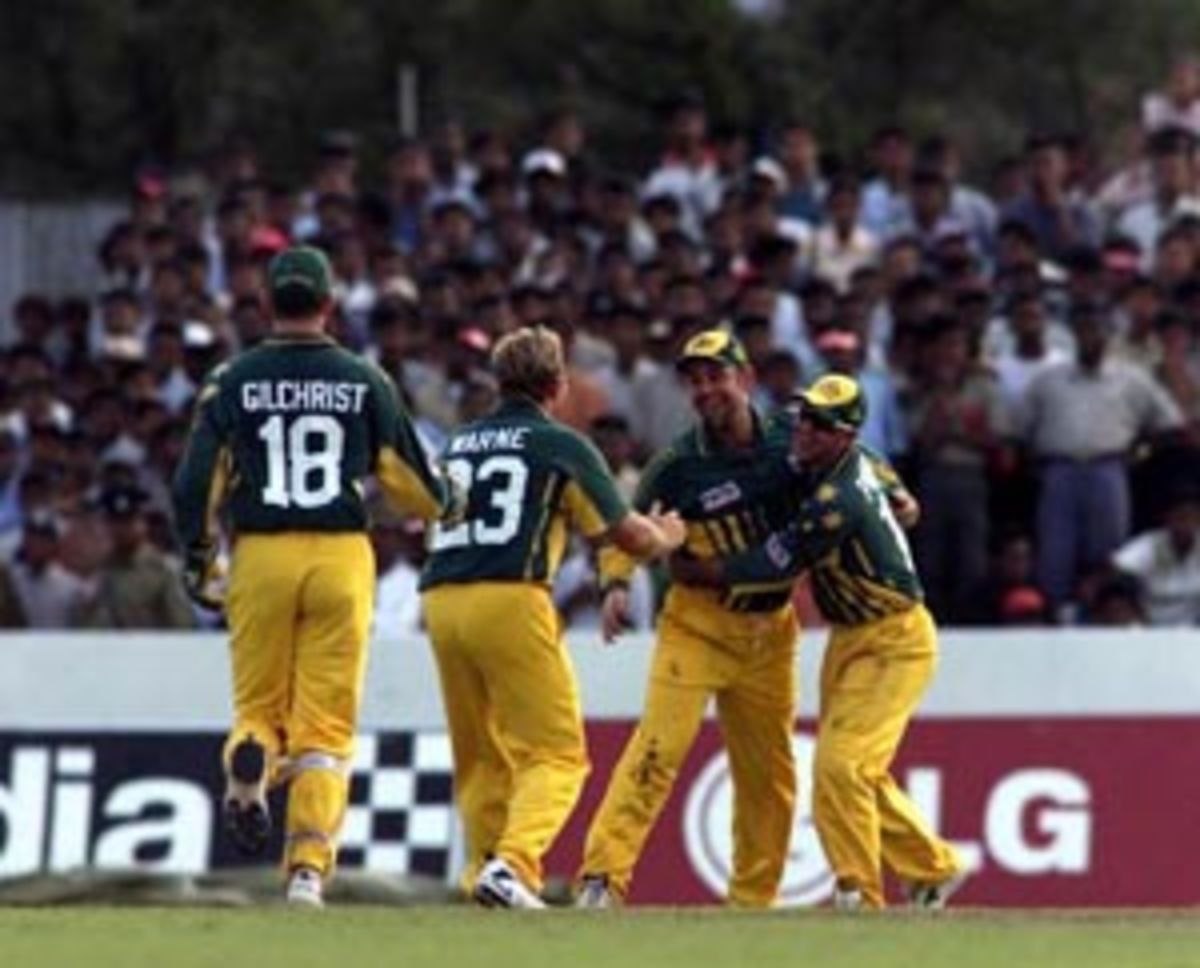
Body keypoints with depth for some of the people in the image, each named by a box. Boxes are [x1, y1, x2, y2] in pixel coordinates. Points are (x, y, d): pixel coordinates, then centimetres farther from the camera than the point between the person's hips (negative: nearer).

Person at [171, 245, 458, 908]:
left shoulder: (235, 380, 1)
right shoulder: (363, 380, 2)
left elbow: (198, 477, -3)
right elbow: (406, 475, 7)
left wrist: (198, 558, 10)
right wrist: (446, 505, 28)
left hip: (260, 555, 0)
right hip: (341, 555, 0)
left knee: (259, 700, 13)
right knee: (325, 722, 4)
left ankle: (249, 758, -23)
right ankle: (308, 867, -6)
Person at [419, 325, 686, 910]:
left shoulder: (458, 444, 19)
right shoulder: (561, 446, 5)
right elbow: (627, 536, 6)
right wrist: (665, 537, 29)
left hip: (440, 601, 5)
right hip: (510, 599, -5)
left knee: (479, 760, 17)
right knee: (556, 753, -3)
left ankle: (484, 872, 10)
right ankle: (512, 864, -22)